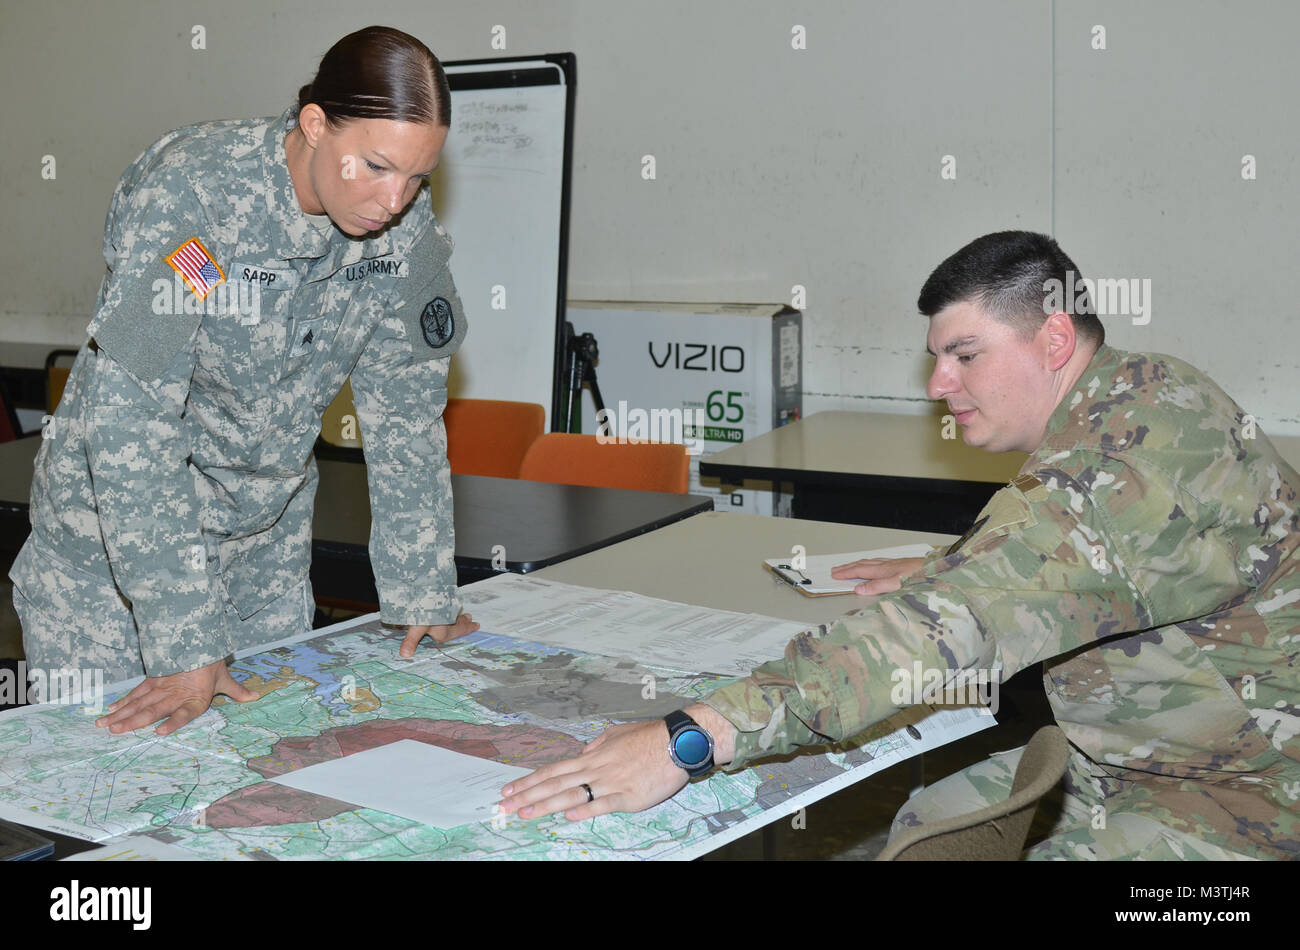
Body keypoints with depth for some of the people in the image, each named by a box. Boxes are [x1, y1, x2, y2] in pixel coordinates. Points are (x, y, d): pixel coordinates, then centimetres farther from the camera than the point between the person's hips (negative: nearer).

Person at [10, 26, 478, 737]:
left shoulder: (407, 228, -11)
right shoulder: (188, 191, -27)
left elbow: (405, 410, -1)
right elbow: (129, 417, -29)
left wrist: (425, 596, -2)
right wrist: (185, 648, -31)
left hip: (268, 537, 4)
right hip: (115, 531, -4)